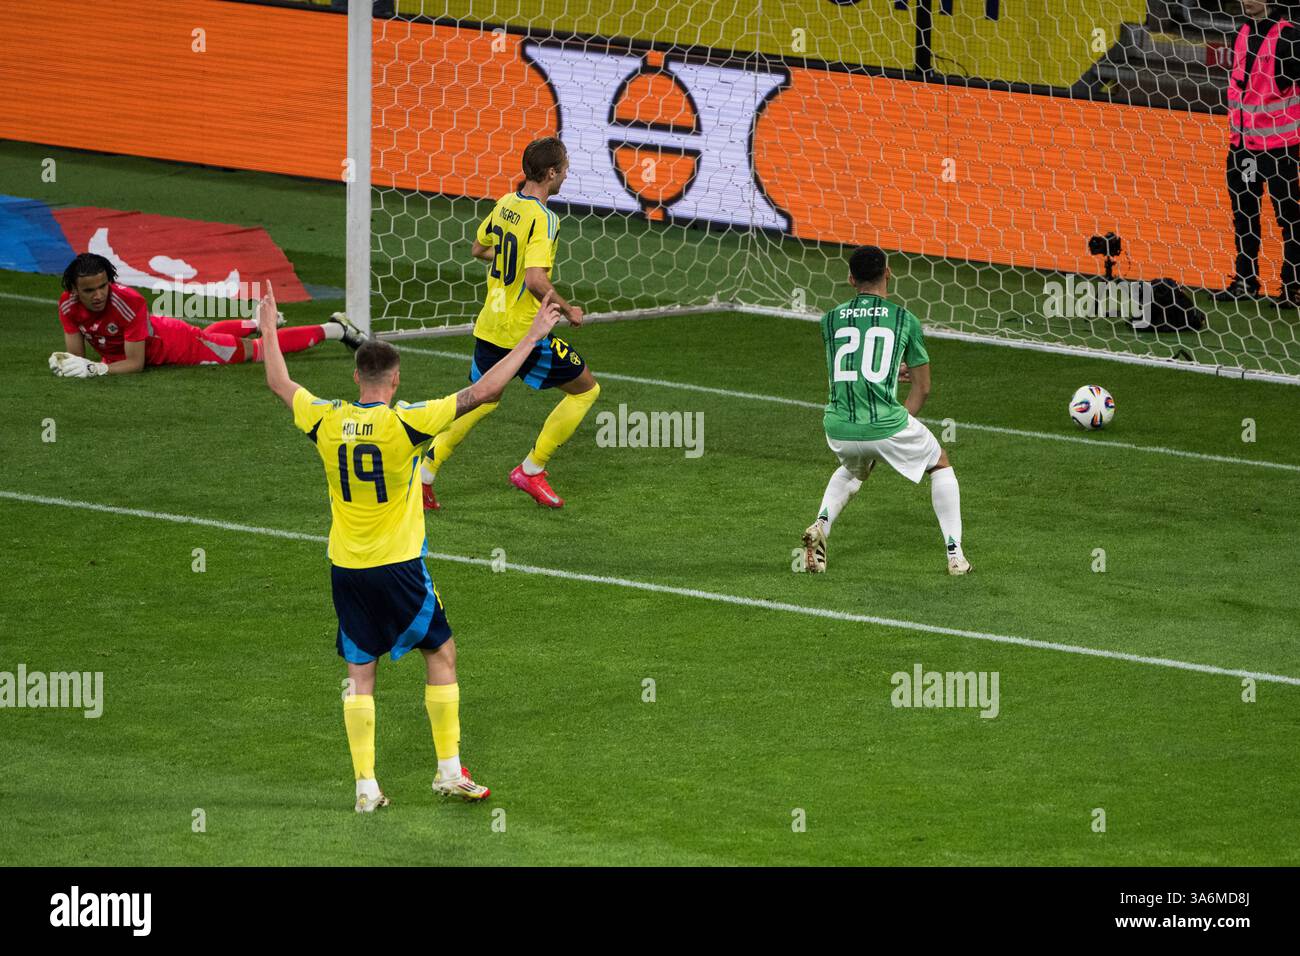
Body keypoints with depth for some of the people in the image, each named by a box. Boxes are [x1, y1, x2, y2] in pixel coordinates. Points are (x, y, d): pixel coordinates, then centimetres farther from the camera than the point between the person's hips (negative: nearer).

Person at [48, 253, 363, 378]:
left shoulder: (127, 302, -40)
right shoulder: (68, 305, -24)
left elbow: (135, 363, -36)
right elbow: (76, 355, -13)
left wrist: (95, 369, -46)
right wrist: (62, 362, -35)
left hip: (176, 343, -6)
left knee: (255, 351, 7)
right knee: (208, 335, 36)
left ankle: (334, 330, 22)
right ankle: (259, 322, 64)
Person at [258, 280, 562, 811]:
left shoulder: (326, 421, -5)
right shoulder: (404, 423, -15)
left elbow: (279, 383, 15)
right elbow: (482, 393, -15)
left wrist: (268, 330, 31)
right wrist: (532, 337, -9)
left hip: (346, 568, 4)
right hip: (398, 565, -3)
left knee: (360, 672, 8)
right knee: (441, 654, 13)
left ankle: (365, 786, 5)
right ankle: (450, 770, 13)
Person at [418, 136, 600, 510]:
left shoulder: (505, 204, 5)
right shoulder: (543, 219, -20)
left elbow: (479, 248, 21)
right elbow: (535, 281, -27)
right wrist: (567, 310, -13)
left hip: (488, 326, 8)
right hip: (524, 333, -8)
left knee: (481, 402, 25)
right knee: (585, 389, 8)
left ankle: (425, 472, 17)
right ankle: (531, 469, 10)